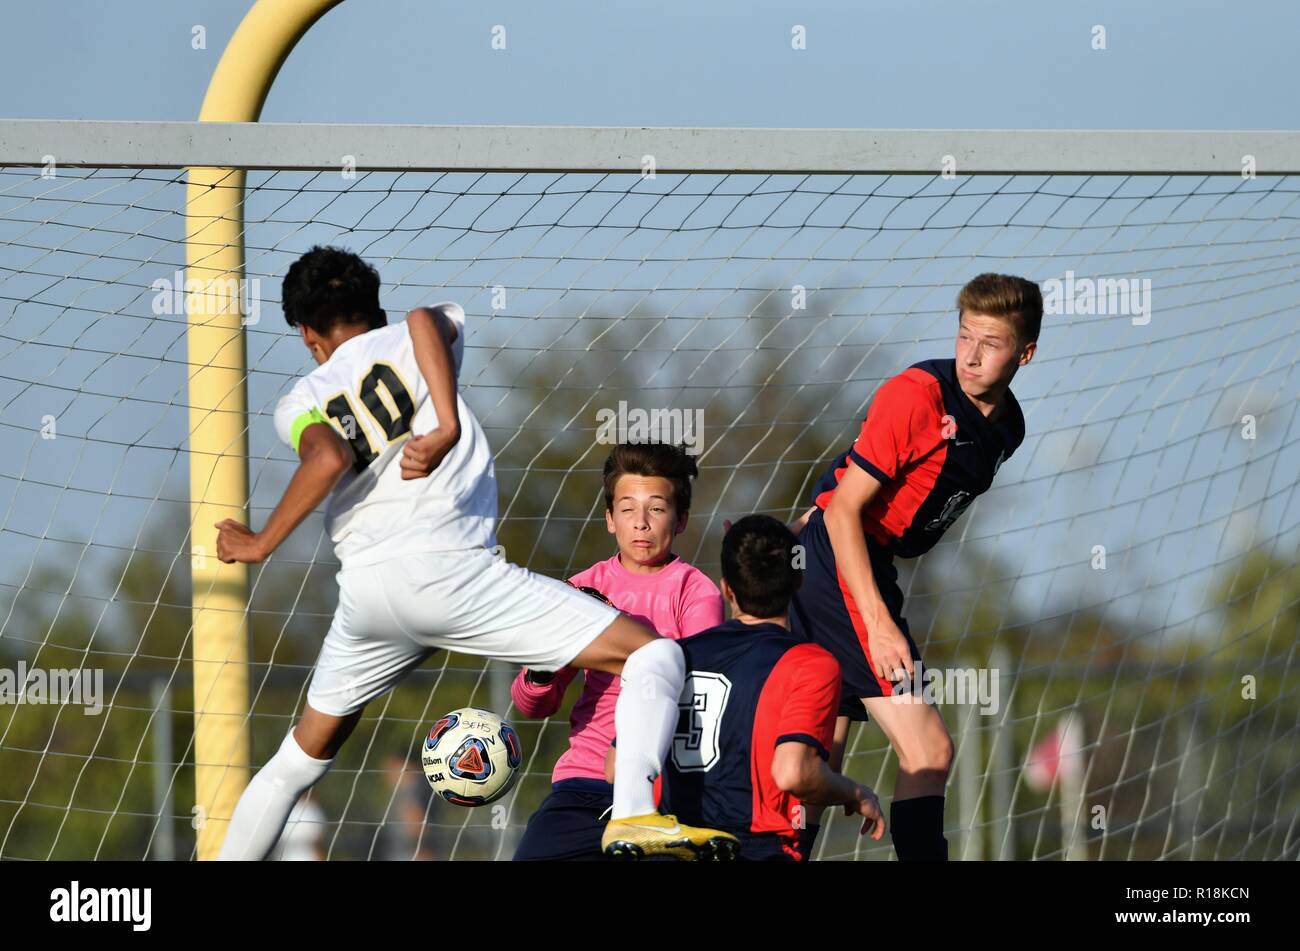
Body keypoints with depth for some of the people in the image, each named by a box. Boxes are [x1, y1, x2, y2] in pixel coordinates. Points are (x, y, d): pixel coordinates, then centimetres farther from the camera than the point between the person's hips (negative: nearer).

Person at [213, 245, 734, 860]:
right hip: (447, 567, -4)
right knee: (652, 656, -4)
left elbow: (330, 459, -5)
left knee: (299, 759, 24)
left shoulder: (298, 405, 18)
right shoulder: (408, 340, 18)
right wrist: (448, 427, -14)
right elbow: (425, 319, -8)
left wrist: (262, 545, 2)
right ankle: (633, 815, -27)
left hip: (363, 592, 4)